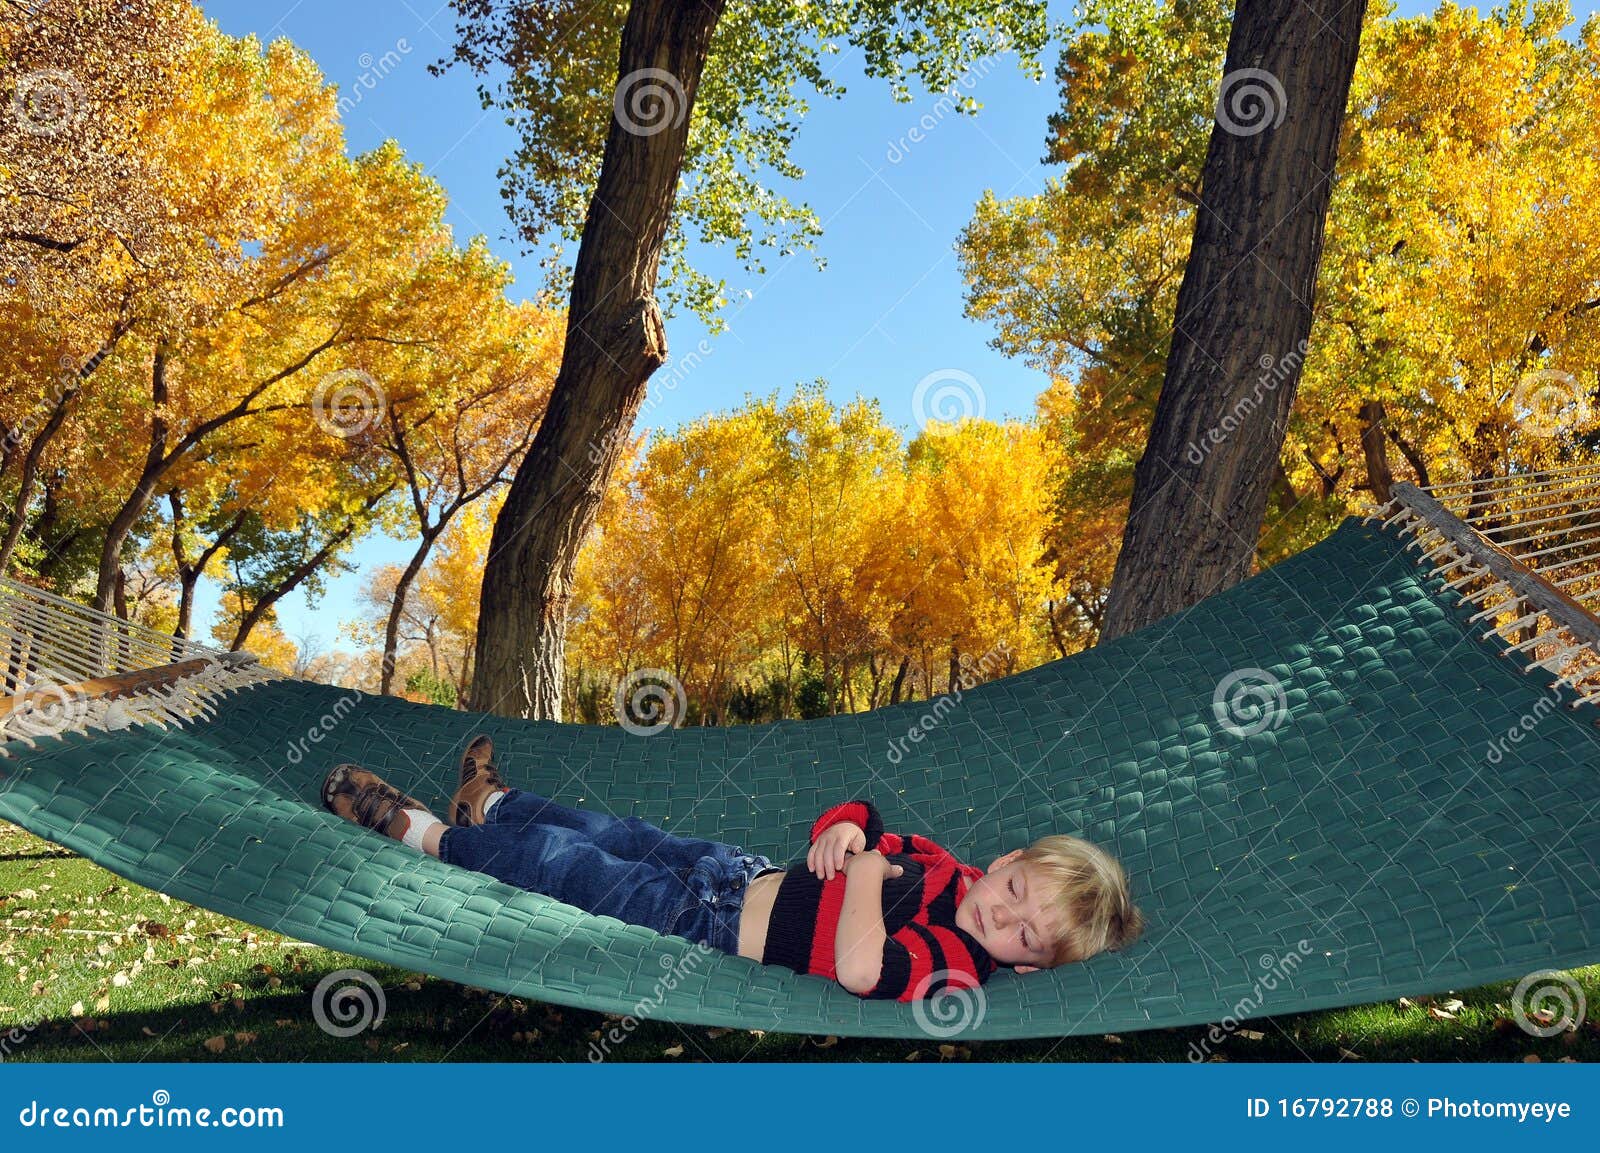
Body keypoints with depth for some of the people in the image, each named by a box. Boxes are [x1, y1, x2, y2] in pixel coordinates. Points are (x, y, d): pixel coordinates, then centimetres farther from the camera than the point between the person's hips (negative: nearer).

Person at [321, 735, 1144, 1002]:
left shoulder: (955, 969, -24)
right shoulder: (944, 868, -3)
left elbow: (861, 969, -43)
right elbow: (849, 824, 7)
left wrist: (865, 877, -30)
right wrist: (842, 831, -16)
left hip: (720, 928, -5)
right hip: (748, 872, 5)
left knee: (566, 866, 3)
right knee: (614, 835, 18)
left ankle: (429, 833, 26)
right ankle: (494, 801, 48)